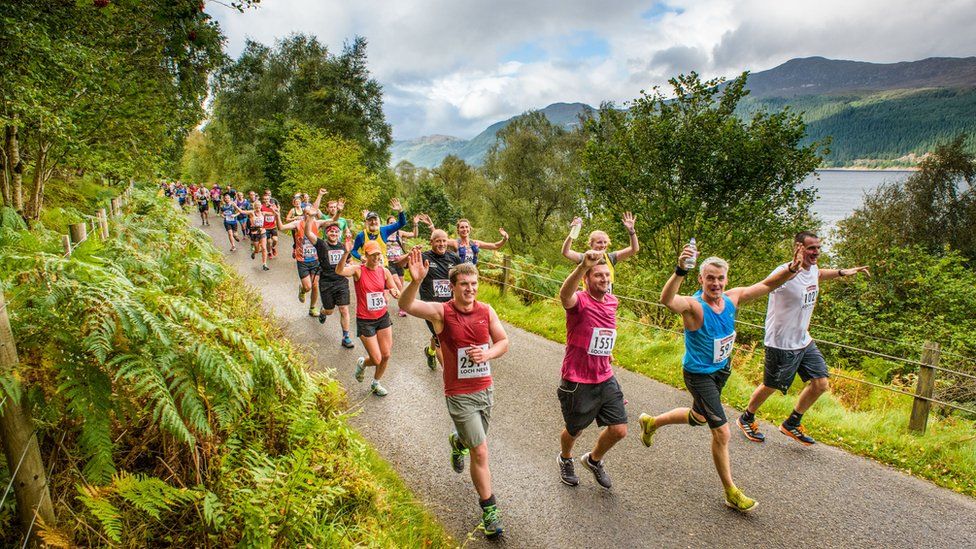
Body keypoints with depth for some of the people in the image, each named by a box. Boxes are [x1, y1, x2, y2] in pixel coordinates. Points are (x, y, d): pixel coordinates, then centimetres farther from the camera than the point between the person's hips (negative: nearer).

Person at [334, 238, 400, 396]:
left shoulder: (384, 271, -2)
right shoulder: (358, 270, -15)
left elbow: (397, 292, 5)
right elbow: (339, 271, -35)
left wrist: (394, 291, -19)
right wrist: (346, 253, -50)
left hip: (383, 318, 5)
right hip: (365, 321, -4)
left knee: (386, 355, 8)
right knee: (376, 359, -3)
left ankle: (376, 384, 35)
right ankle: (362, 363, 35)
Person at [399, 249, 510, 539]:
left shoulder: (486, 310, -4)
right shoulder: (441, 312, -16)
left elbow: (503, 342, 4)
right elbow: (406, 306, -31)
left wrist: (487, 354, -17)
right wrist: (416, 282, -51)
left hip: (485, 388, 5)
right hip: (459, 395, -5)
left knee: (476, 441, 26)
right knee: (480, 452, -4)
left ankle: (458, 441, 62)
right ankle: (489, 509, 15)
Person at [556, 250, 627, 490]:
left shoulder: (612, 301, 3)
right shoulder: (579, 300, -19)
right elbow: (565, 294, -46)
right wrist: (583, 265, -62)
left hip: (605, 379, 6)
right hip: (577, 382, -5)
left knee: (619, 430, 6)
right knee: (574, 430, 16)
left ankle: (594, 460, 37)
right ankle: (565, 459, 49)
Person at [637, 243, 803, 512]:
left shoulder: (732, 298, -9)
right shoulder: (693, 305, -28)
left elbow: (767, 285, -2)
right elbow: (667, 300, -50)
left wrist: (791, 269, -21)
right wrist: (680, 270, -67)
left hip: (722, 368, 8)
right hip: (699, 375, -8)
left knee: (698, 417, 28)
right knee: (721, 431, -5)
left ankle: (650, 422, 53)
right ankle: (731, 492, 16)